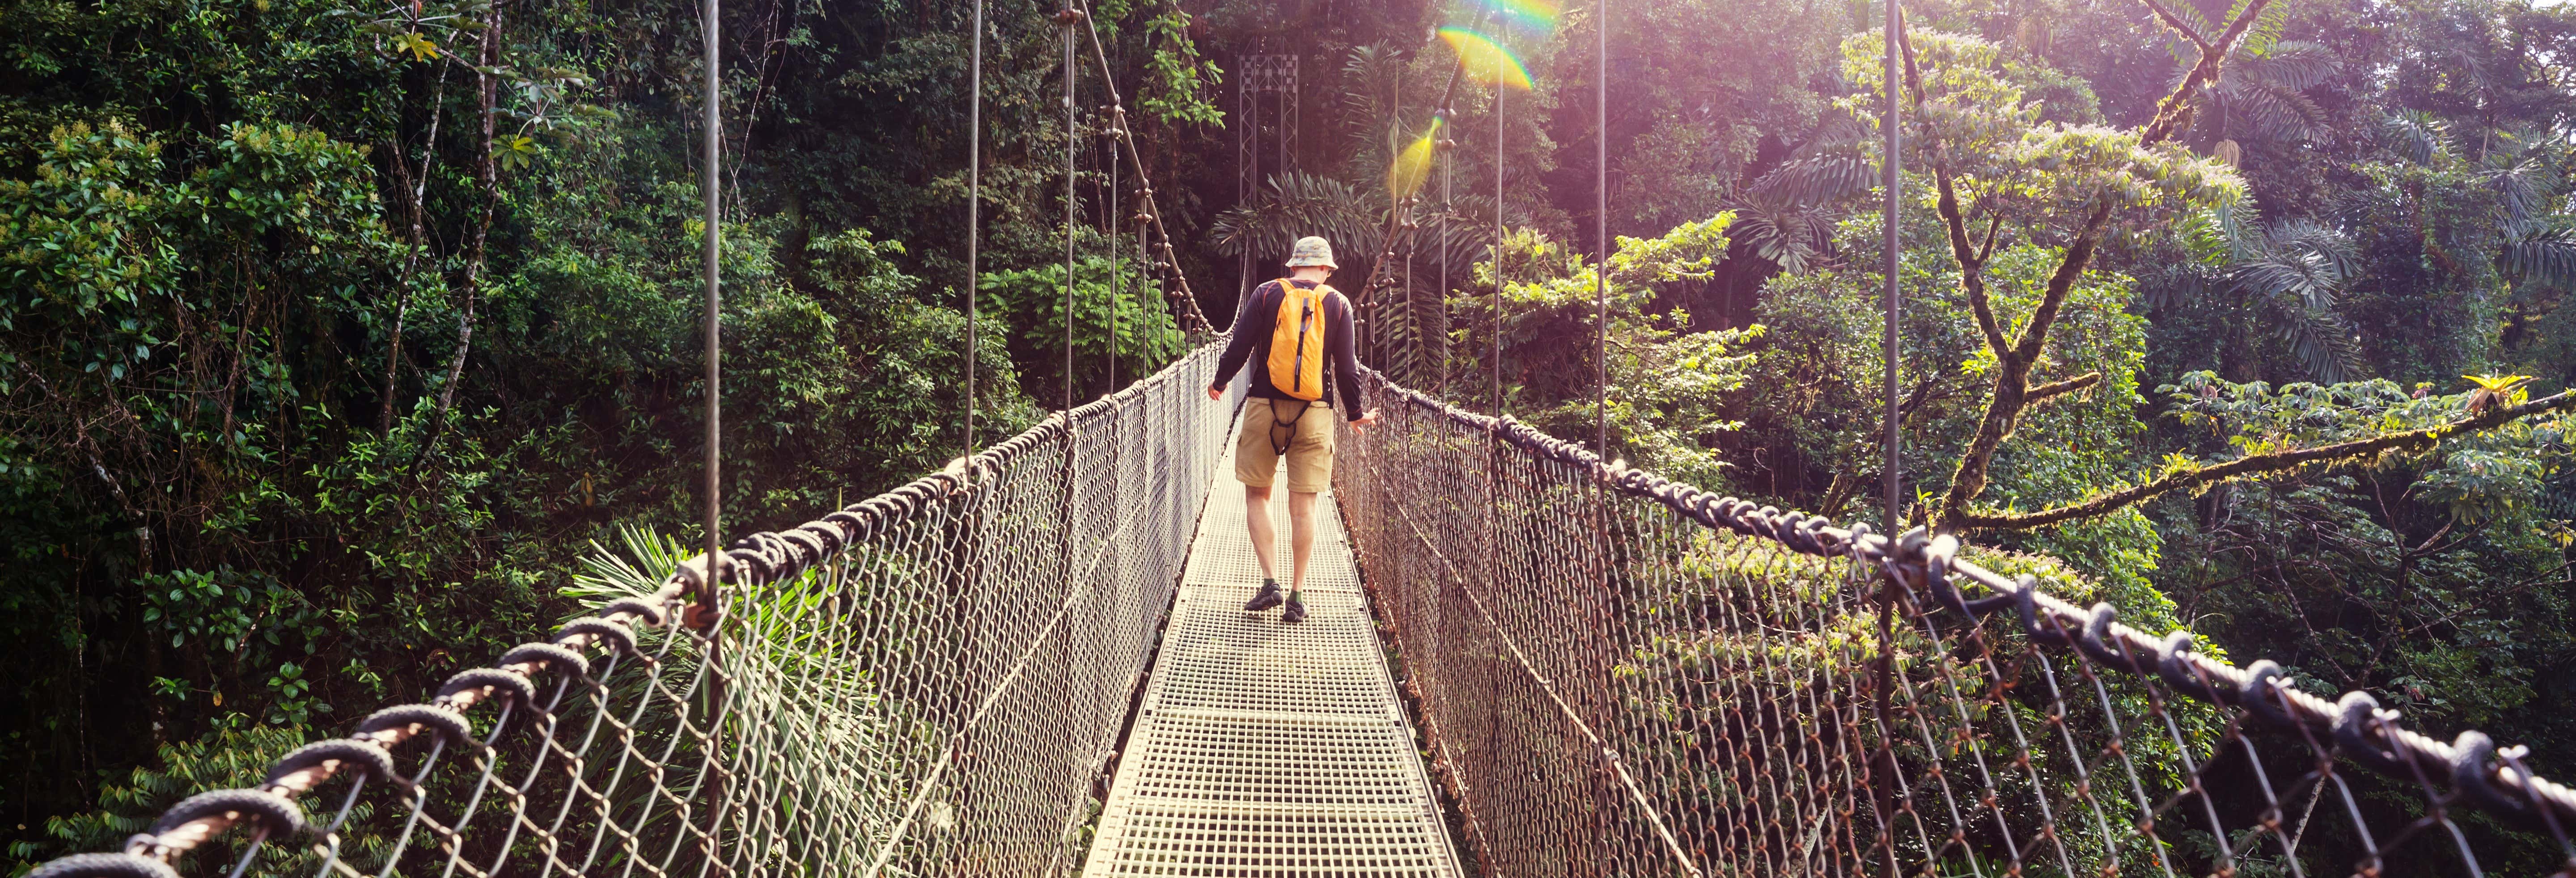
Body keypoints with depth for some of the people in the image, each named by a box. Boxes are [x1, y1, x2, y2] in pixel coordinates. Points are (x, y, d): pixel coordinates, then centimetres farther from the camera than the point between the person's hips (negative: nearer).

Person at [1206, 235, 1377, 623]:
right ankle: (1297, 596, 5)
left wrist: (1219, 384, 17)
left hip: (1265, 407, -1)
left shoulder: (1267, 294, 3)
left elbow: (1239, 348, -1)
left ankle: (1270, 583, 0)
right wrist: (1355, 414, 17)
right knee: (1303, 504, 4)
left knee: (1257, 494, 10)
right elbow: (1346, 368, 4)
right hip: (1314, 415, 1)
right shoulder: (1337, 304, 5)